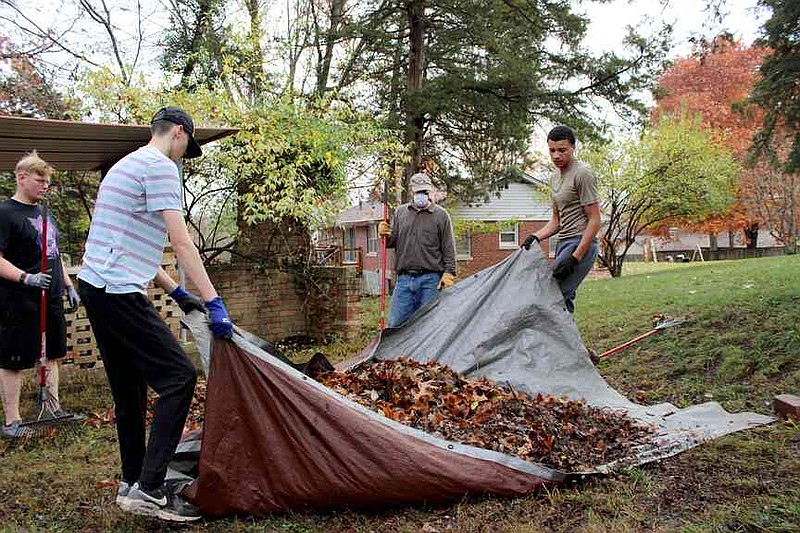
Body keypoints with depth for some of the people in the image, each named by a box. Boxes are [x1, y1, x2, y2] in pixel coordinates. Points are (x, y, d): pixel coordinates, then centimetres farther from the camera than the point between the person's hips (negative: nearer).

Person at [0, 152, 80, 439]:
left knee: (52, 354, 16)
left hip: (51, 298, 8)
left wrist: (68, 286, 19)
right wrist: (26, 278, -28)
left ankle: (53, 405, 29)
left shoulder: (45, 213, 15)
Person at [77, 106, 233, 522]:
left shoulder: (124, 166, 22)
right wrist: (213, 302, -15)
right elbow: (181, 242, -16)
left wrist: (177, 293, 22)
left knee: (129, 388, 15)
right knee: (178, 377, -11)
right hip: (119, 291, -11)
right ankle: (148, 490, -10)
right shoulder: (161, 165, -9)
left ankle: (132, 482, 24)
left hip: (93, 285, 11)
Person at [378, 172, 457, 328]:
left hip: (430, 280, -3)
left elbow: (448, 248, 3)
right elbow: (393, 243, 18)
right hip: (404, 279, 3)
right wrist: (385, 235, -4)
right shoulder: (400, 212, 14)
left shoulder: (441, 215, 4)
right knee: (396, 323, 1)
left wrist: (449, 273, -5)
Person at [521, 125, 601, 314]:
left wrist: (575, 257, -20)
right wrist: (536, 236, 4)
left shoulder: (582, 174, -10)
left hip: (580, 244, -9)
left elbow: (594, 220, -13)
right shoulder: (555, 177, 17)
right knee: (563, 298, 7)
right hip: (563, 242, 9)